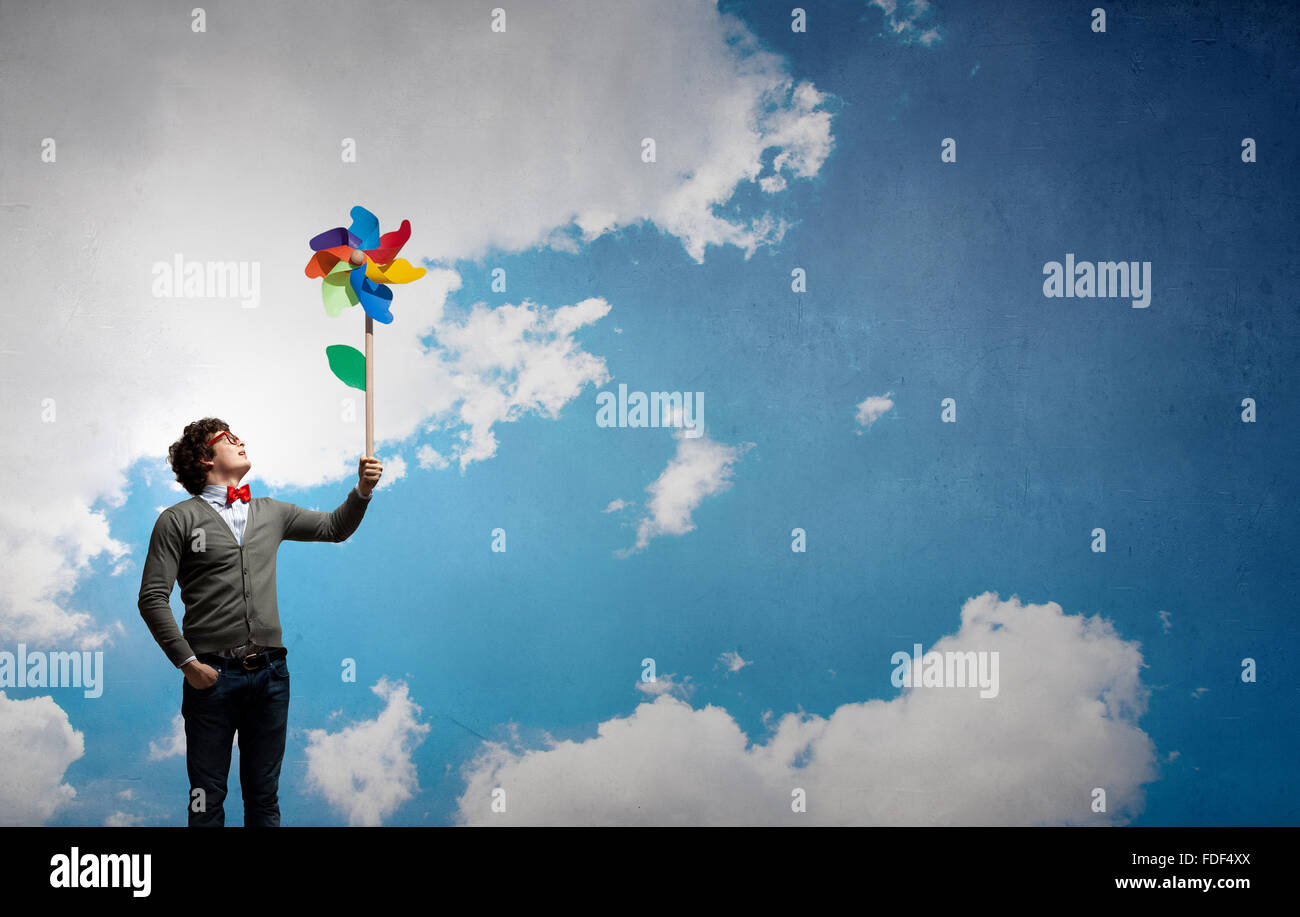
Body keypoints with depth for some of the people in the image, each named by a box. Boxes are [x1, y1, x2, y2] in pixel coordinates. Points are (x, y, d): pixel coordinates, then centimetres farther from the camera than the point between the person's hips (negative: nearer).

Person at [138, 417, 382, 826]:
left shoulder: (270, 512, 15)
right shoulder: (178, 520, 0)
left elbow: (334, 527, 23)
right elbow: (153, 598, -4)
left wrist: (362, 490, 5)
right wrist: (187, 663, -11)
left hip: (270, 672, 4)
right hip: (212, 674, -4)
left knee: (264, 797, 10)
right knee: (208, 797, 4)